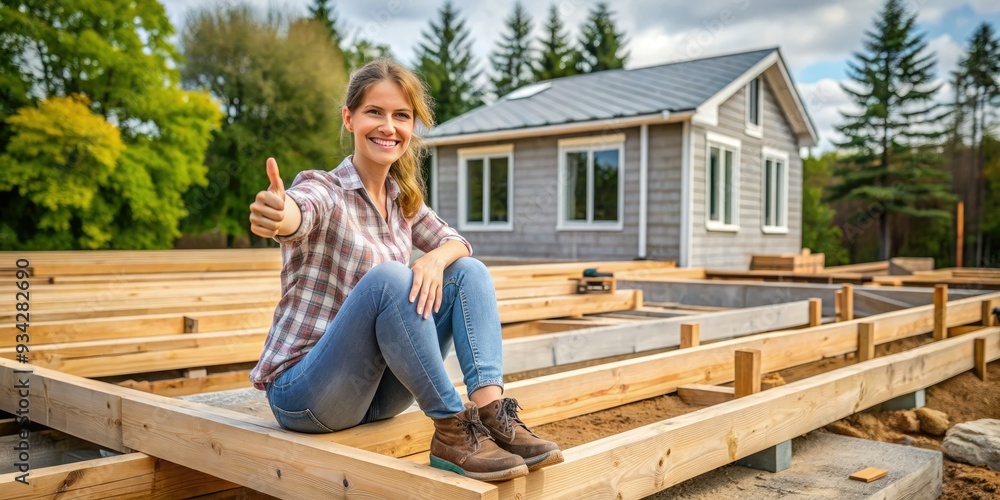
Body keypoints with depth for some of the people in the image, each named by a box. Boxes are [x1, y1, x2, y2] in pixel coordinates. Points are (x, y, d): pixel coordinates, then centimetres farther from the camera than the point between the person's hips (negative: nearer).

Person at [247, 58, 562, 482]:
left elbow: (456, 242, 8)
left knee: (469, 271, -8)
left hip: (379, 393, 6)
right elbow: (301, 213, -36)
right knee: (388, 278, -32)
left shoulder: (403, 201, 7)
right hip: (304, 392, -6)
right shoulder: (323, 190, -14)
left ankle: (491, 412, -22)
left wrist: (436, 258, -17)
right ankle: (452, 429, -25)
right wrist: (276, 213, -62)